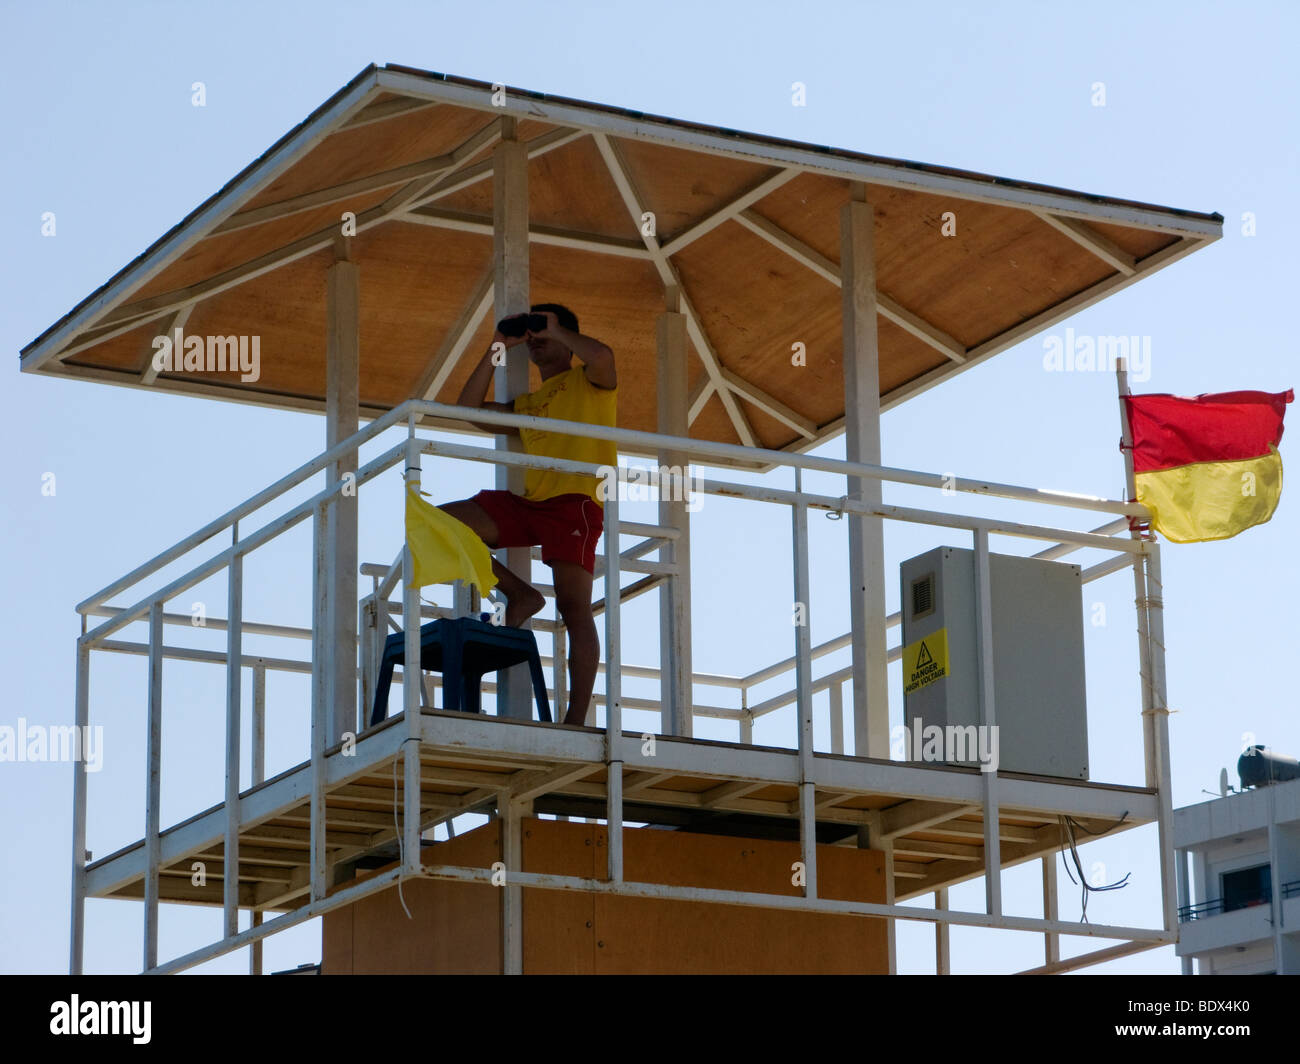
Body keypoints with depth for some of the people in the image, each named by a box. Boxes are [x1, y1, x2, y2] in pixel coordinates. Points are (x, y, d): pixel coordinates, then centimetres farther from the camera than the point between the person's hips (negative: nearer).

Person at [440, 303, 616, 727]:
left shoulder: (588, 381, 12)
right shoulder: (526, 404, 30)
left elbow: (602, 355, -13)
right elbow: (469, 410, 20)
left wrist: (556, 328, 4)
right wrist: (497, 348, 20)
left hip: (576, 501, -7)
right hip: (527, 502, 7)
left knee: (573, 606, -18)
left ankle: (577, 718, -23)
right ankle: (519, 594, -4)